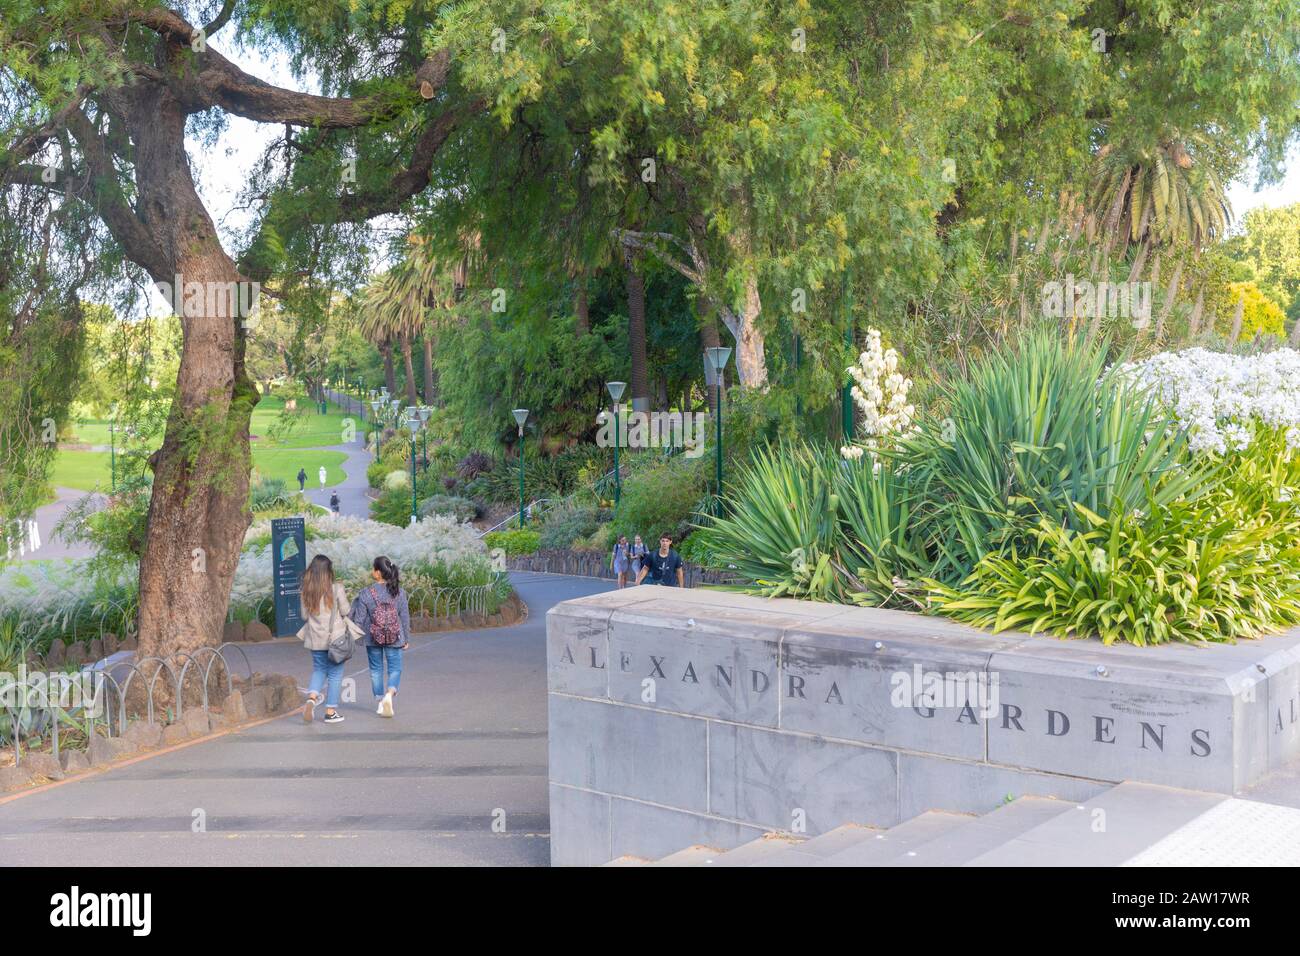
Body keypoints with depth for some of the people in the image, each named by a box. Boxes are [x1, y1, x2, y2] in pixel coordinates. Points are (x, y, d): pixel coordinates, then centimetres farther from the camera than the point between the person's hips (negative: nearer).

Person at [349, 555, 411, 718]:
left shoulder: (366, 593, -14)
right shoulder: (399, 592, -8)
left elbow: (359, 619, -9)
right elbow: (405, 617, -2)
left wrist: (358, 637, 8)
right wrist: (407, 639, 9)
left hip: (373, 639, 0)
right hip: (394, 638, 0)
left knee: (376, 670, 16)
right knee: (395, 669, 9)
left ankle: (381, 702, 20)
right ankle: (389, 694, -17)